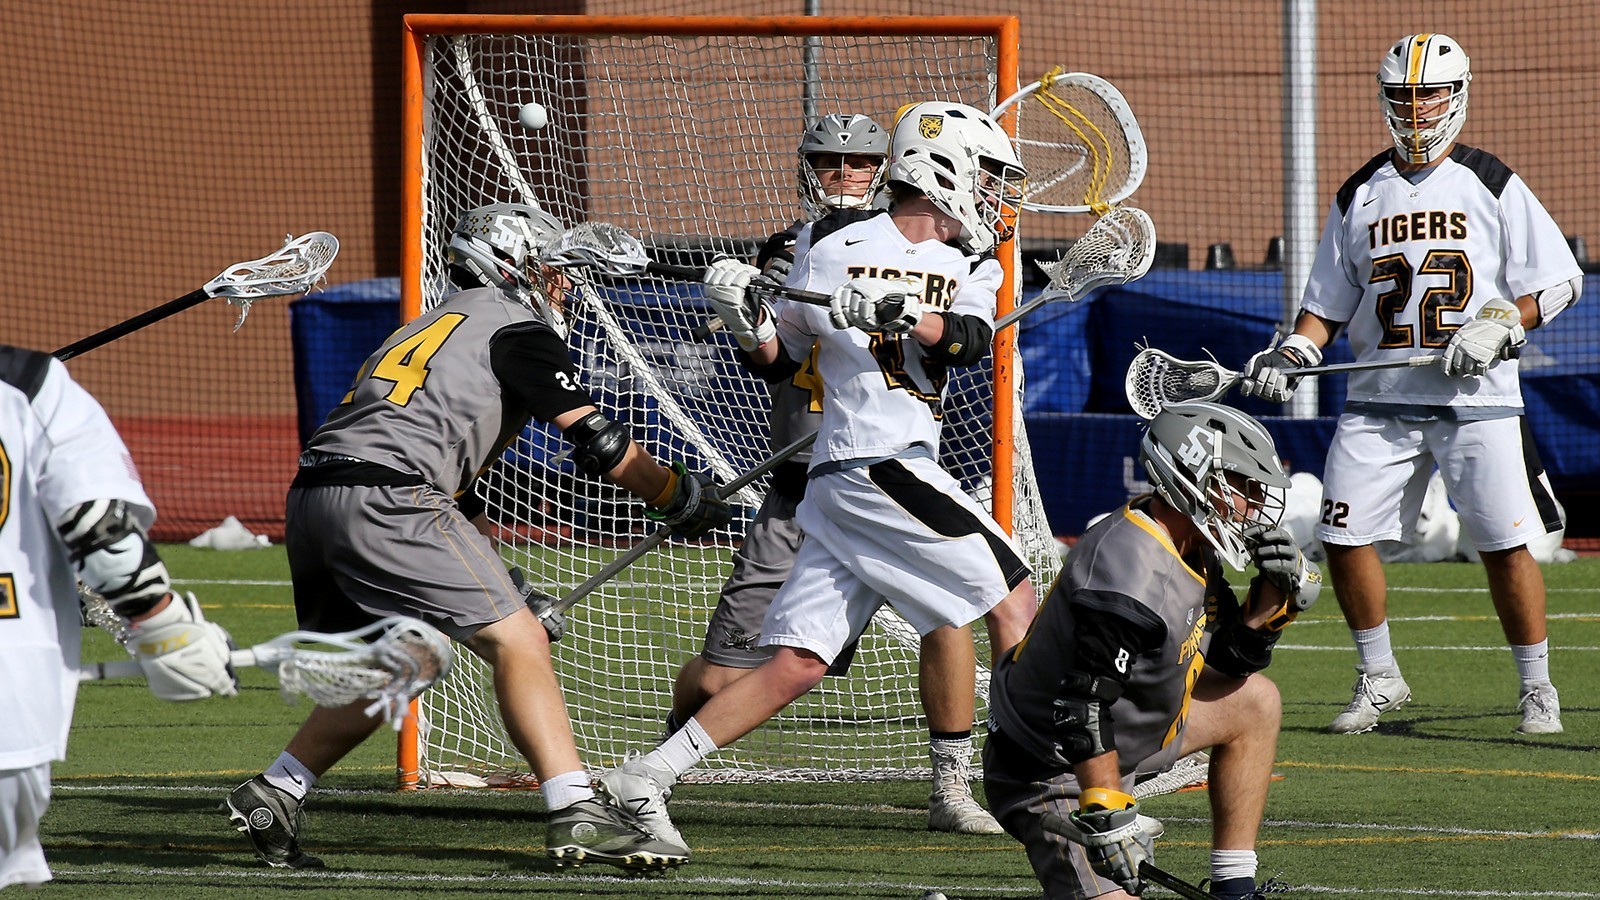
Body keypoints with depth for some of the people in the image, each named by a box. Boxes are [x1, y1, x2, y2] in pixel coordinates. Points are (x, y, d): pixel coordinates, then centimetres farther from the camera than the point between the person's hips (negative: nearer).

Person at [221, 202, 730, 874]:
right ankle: (576, 815, -17)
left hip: (312, 498, 9)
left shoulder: (435, 324, 34)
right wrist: (676, 495, 11)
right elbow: (593, 438, -1)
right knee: (518, 641, -8)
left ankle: (269, 799, 19)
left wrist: (498, 580, 34)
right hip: (383, 499, -9)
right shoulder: (513, 325, 7)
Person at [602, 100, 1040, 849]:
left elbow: (971, 340, -5)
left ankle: (643, 782, 3)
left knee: (795, 666, 2)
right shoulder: (835, 241, 5)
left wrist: (899, 314, -23)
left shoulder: (971, 267, 17)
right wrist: (749, 321, -10)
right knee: (1011, 596, -8)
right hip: (868, 466, -6)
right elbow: (778, 360, 11)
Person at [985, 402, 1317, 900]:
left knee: (1254, 700, 17)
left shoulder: (1191, 551, 1)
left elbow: (1231, 662, 15)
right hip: (1054, 775, -11)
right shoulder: (1133, 576, -30)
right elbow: (1083, 709, -31)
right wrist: (1107, 815, -29)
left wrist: (1273, 597, -2)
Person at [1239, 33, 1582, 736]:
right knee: (1345, 537, -3)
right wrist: (1295, 352, -1)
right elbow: (1329, 301, 17)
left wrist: (1497, 328, -14)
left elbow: (1558, 282, 0)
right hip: (1380, 401, 3)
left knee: (1506, 544, -8)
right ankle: (1378, 677, 14)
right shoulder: (1359, 196, 12)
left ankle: (1537, 689, 6)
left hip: (1478, 401, -3)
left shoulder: (1492, 186, 2)